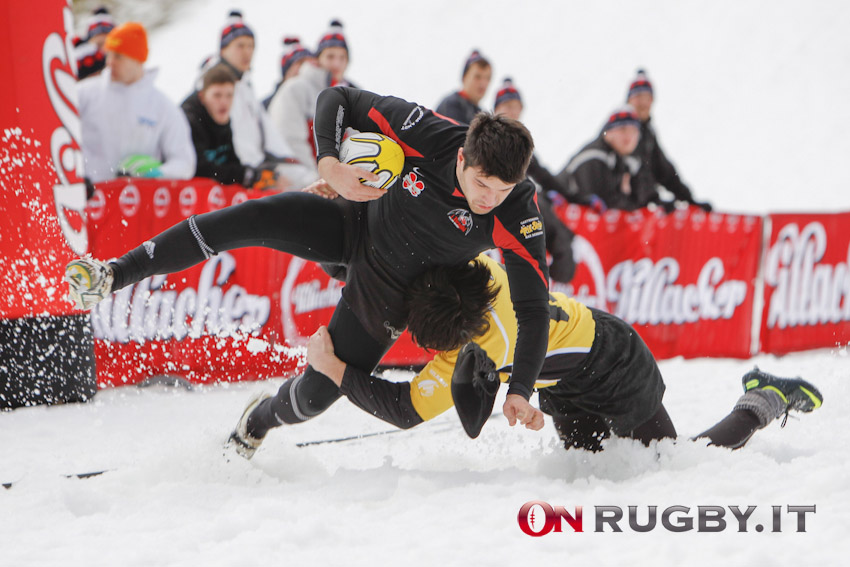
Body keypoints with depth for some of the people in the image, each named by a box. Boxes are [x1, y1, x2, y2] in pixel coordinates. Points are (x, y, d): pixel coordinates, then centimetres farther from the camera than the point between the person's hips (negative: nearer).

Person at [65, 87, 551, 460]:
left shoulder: (519, 216, -31)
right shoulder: (428, 133, -30)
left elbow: (534, 307, -23)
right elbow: (337, 99, -19)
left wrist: (521, 391, -30)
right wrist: (330, 163, -37)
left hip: (389, 287, -1)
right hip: (357, 223, 1)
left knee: (321, 391, -3)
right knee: (251, 219, -24)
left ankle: (262, 420, 35)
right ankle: (113, 276, -17)